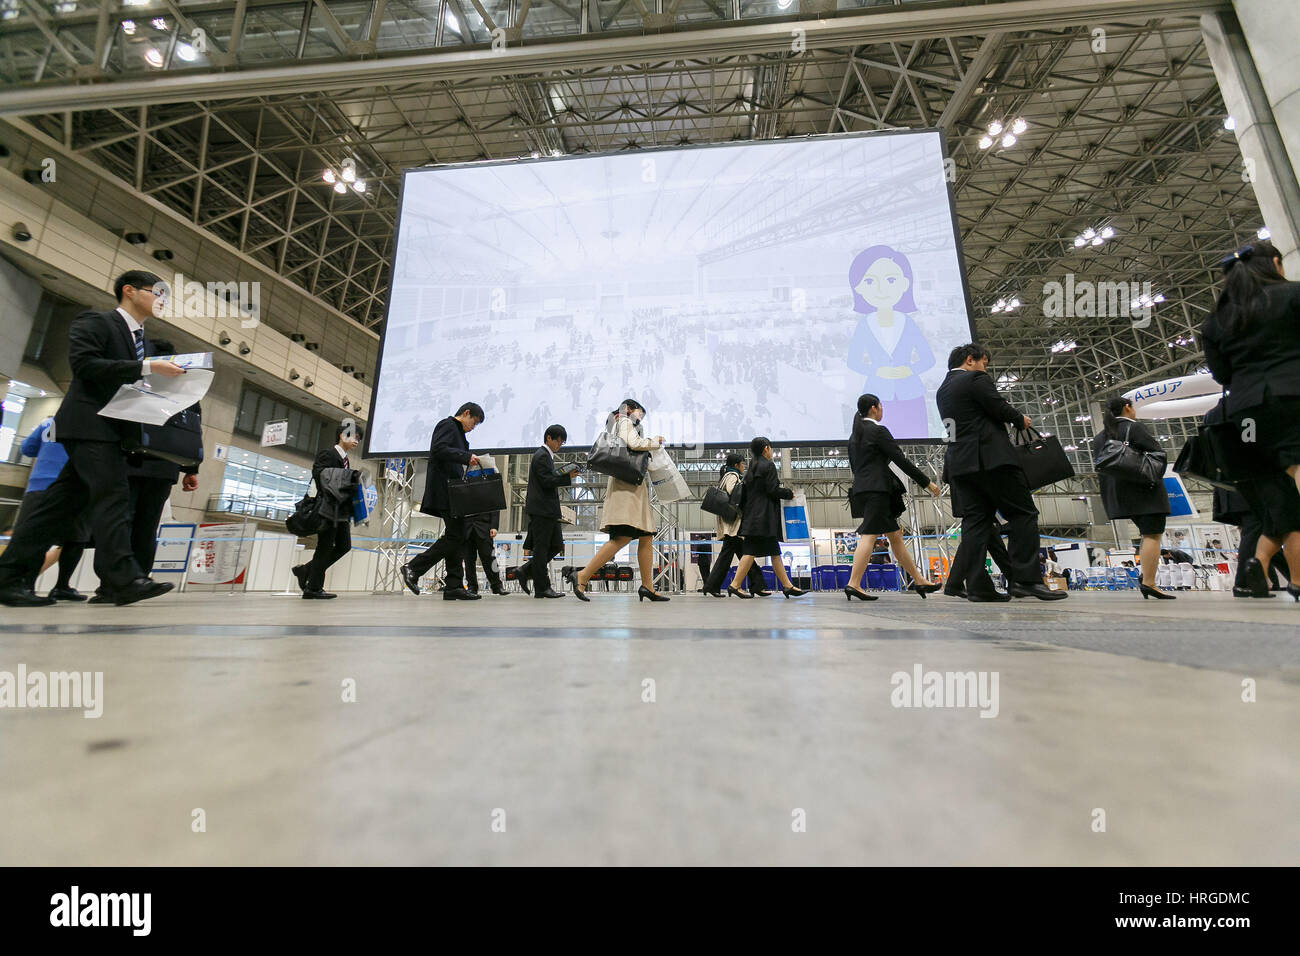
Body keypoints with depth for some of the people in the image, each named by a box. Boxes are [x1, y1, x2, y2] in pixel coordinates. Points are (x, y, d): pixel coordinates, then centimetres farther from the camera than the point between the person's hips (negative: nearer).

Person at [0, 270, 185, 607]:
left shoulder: (142, 341, 22)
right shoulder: (95, 322, -2)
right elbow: (84, 364, -17)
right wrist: (147, 367, -21)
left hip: (111, 429, 8)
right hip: (89, 423, -8)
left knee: (62, 503, 7)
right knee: (113, 495, -16)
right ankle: (125, 579, -20)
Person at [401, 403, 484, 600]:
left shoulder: (457, 431, 27)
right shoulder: (447, 425, -1)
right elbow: (438, 449, -19)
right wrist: (466, 457, -20)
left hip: (453, 492, 10)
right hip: (445, 489, -10)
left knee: (460, 536, 4)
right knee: (456, 535, -12)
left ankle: (454, 586, 4)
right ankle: (413, 568, -4)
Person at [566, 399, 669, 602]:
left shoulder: (627, 425, 31)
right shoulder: (625, 422, 4)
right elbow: (634, 443, -15)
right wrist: (655, 441, 1)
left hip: (636, 489, 11)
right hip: (627, 486, -11)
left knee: (646, 538, 3)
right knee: (623, 537, -21)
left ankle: (647, 586, 3)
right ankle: (582, 576, -21)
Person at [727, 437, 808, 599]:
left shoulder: (751, 469, 18)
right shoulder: (768, 466, -7)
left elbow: (744, 494, 16)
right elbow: (772, 490, -14)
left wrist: (745, 512, 21)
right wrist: (789, 493, 2)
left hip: (752, 515, 9)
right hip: (764, 515, -9)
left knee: (775, 551, 9)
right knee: (751, 550, -9)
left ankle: (787, 586, 11)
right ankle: (735, 585, -8)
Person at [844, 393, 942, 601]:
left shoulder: (854, 436, 19)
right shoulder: (878, 430, -6)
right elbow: (900, 460, -8)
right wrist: (927, 482, -3)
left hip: (861, 488, 9)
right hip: (877, 489, -9)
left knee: (895, 535, 13)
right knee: (869, 535, -13)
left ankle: (918, 580, 20)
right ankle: (853, 584, -17)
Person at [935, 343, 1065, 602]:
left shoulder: (942, 390, 21)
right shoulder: (975, 379, -2)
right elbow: (1001, 409, -8)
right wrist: (1021, 420, 12)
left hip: (960, 464, 8)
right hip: (991, 459, -7)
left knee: (975, 521, 3)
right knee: (1023, 514, -1)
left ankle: (975, 586, -3)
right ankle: (1025, 579, -7)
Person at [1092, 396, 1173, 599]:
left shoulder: (1099, 437, 14)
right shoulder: (1134, 427, -7)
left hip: (1119, 493, 7)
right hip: (1145, 489, -7)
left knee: (1147, 534, 16)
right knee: (1152, 535, -8)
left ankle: (1145, 578, 9)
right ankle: (1149, 583, -14)